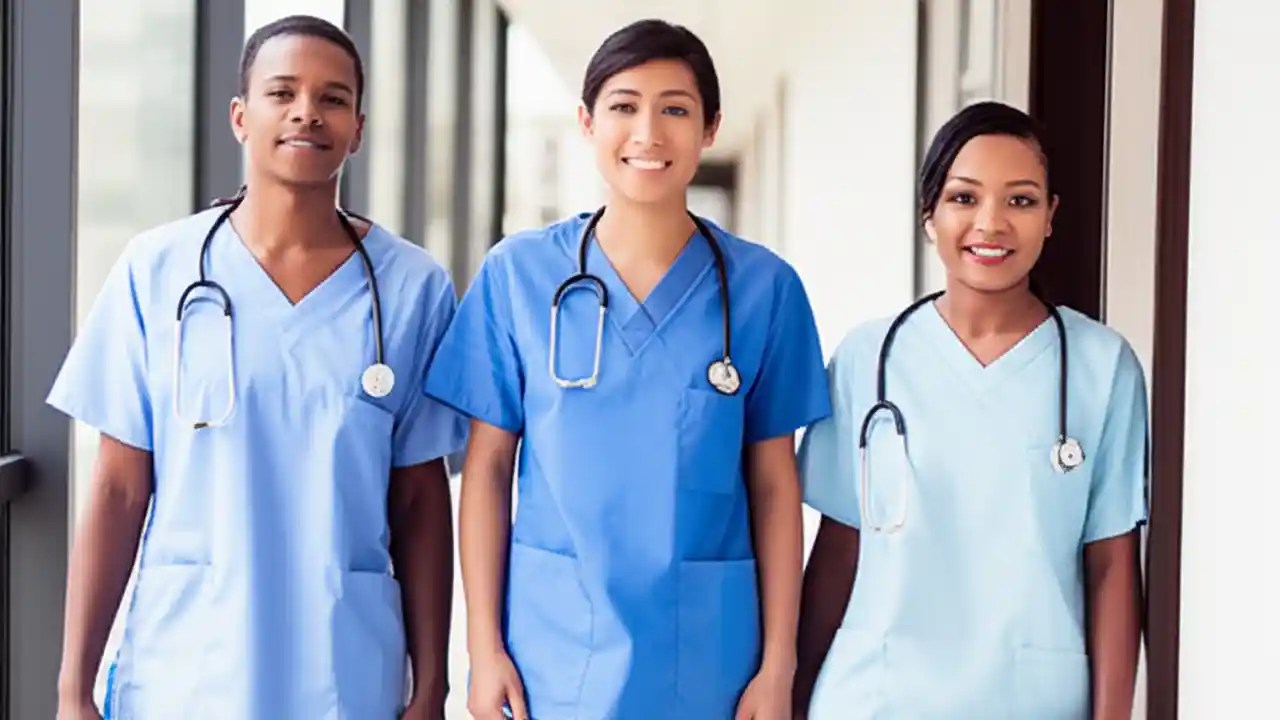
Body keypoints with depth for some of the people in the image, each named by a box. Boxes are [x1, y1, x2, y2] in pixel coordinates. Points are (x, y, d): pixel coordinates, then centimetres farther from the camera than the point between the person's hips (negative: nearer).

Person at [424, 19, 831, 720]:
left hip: (705, 653, 0)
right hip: (550, 644, 0)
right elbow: (487, 467, 1)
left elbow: (774, 485, 1)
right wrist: (484, 647, -3)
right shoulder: (518, 271, -1)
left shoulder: (763, 285, -1)